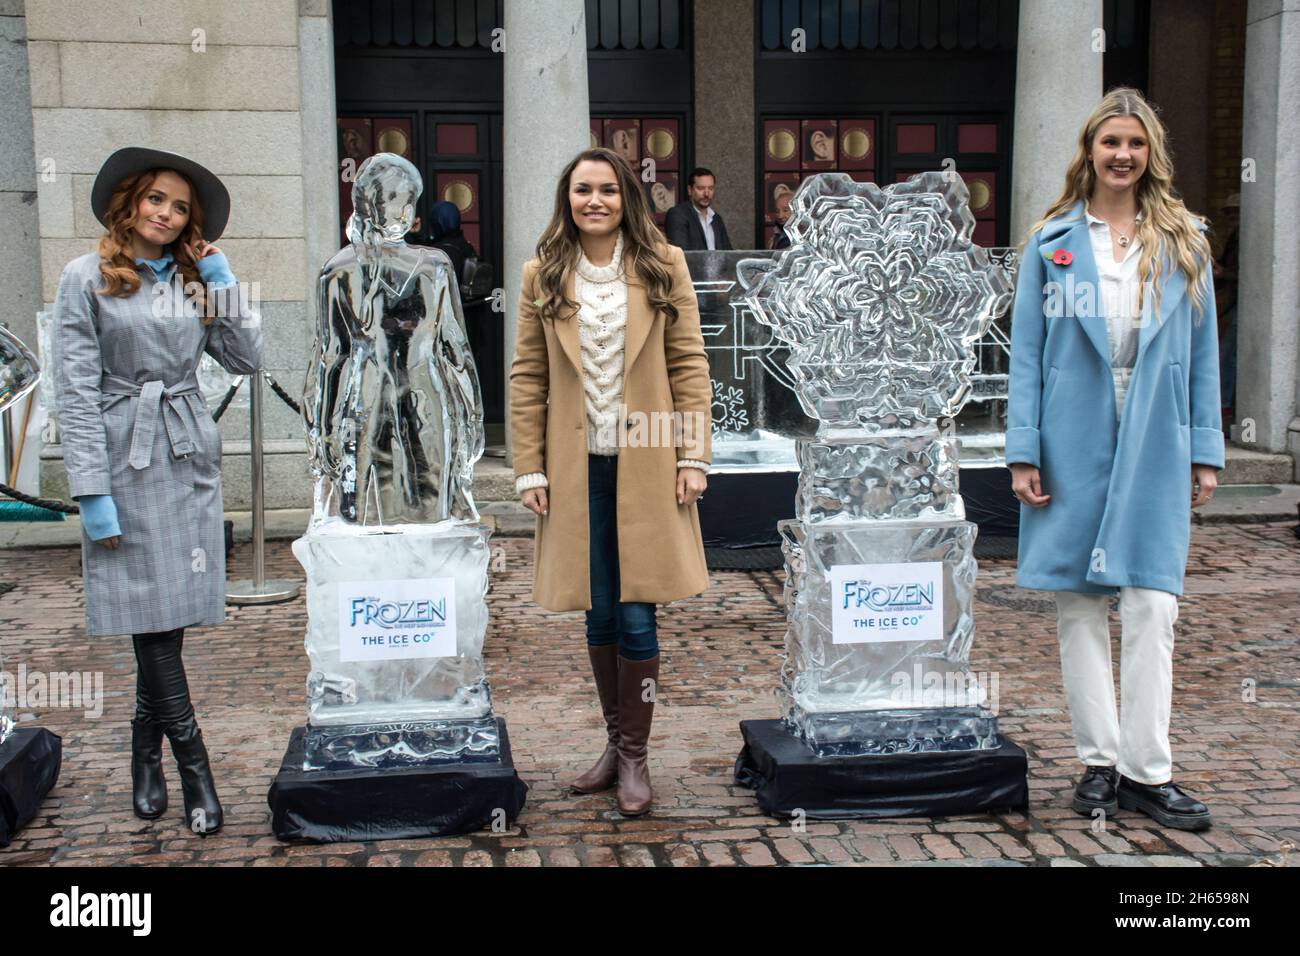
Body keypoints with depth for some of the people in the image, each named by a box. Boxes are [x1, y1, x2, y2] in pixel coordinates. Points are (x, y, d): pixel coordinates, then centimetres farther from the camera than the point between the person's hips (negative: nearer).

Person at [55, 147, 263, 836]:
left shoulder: (194, 280, 14)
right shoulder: (86, 278, 0)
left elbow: (248, 359, 9)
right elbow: (76, 391, -5)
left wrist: (222, 282, 4)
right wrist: (92, 490, -11)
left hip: (190, 458, 4)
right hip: (127, 460, -4)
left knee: (169, 619, 4)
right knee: (152, 621, -6)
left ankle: (146, 755, 20)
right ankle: (194, 768, 2)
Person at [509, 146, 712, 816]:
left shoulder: (663, 267, 3)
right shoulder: (542, 277, 5)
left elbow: (689, 364, 2)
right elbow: (527, 378, 5)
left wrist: (694, 455, -5)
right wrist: (529, 469, -1)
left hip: (646, 464, -1)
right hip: (578, 468, 1)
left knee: (636, 615, -1)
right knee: (599, 614, 8)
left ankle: (634, 756, 13)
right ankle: (615, 742, 26)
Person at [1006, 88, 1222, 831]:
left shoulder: (1185, 242, 8)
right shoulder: (1053, 241, 4)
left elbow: (1202, 350, 8)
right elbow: (1027, 351, 1)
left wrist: (1206, 451, 2)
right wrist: (1023, 451, -5)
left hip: (1155, 444, 1)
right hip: (1075, 442, 0)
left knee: (1152, 605, -2)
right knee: (1080, 603, 6)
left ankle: (1147, 770, 7)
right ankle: (1100, 760, 17)